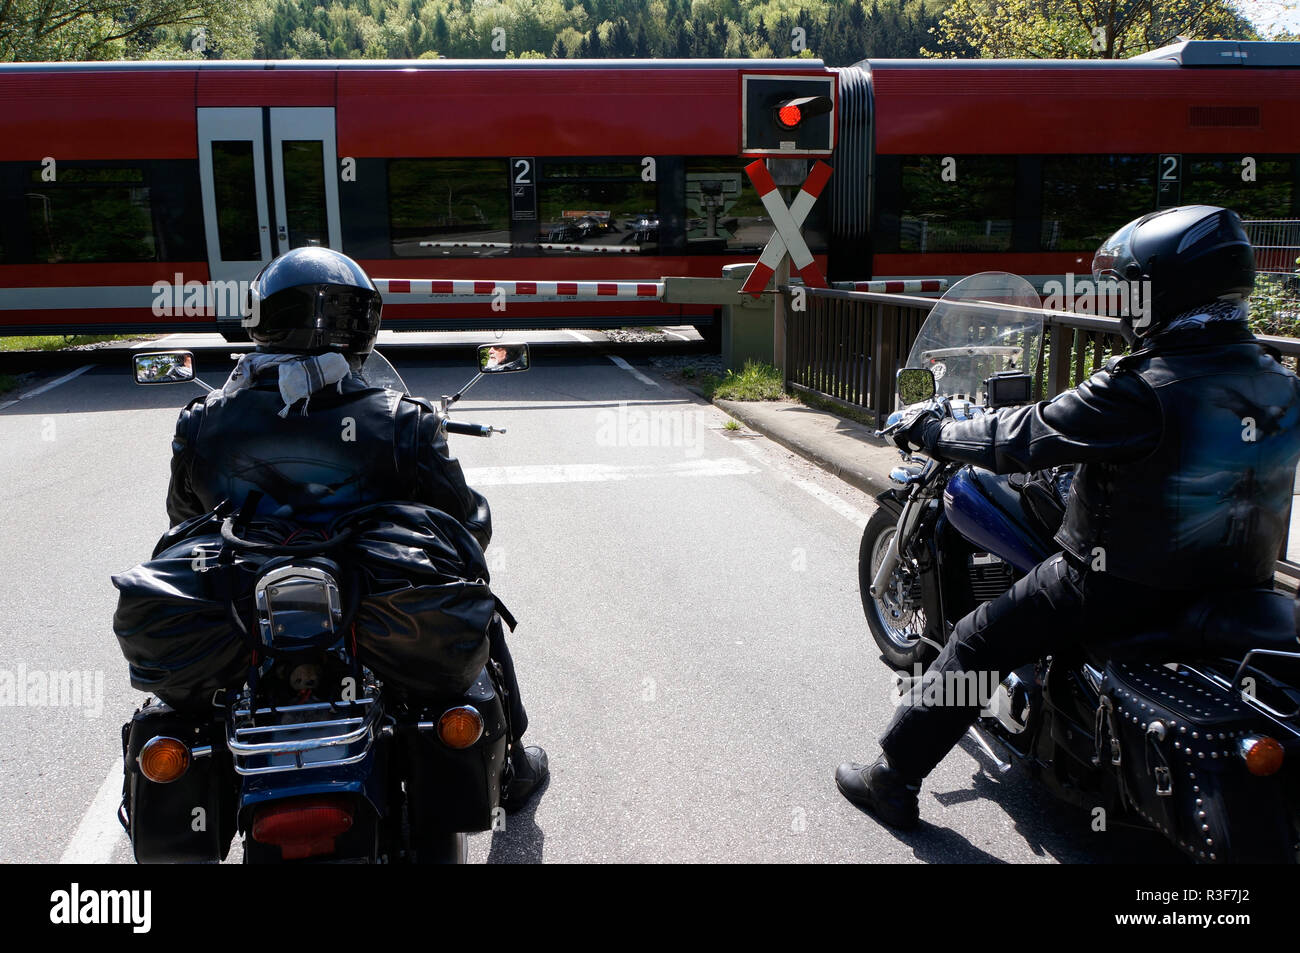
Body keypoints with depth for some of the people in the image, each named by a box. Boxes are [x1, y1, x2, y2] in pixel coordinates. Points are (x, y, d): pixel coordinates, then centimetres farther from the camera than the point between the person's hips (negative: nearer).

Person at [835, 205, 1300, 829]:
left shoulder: (1141, 391, -23)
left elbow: (1023, 439, -18)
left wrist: (934, 433, -2)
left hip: (1121, 586, -7)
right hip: (1238, 582, 7)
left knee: (977, 644, 7)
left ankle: (894, 779, 16)